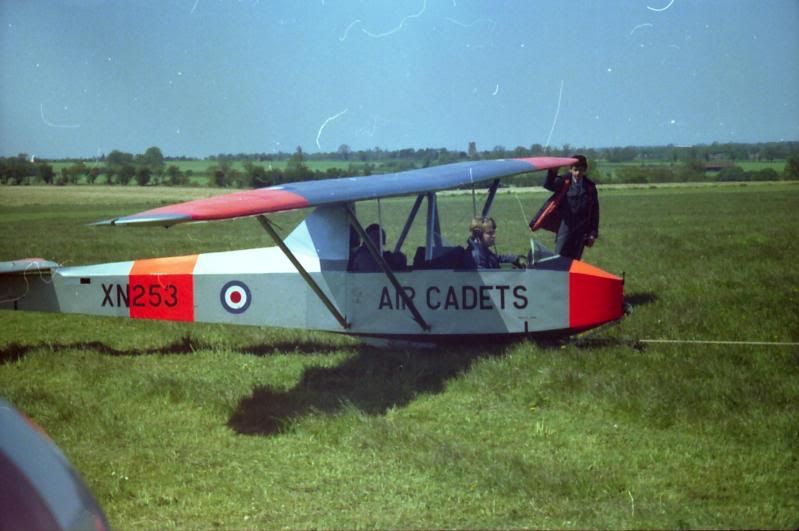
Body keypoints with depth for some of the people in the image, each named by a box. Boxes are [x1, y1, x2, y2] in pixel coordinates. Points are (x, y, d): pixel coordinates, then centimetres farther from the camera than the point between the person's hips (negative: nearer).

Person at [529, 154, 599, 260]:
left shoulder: (590, 187, 2)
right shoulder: (564, 182, -3)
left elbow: (594, 211, 5)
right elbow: (548, 185, -22)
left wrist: (593, 233, 2)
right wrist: (552, 172, -43)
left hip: (581, 230, 2)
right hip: (565, 226, -2)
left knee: (574, 261, 8)